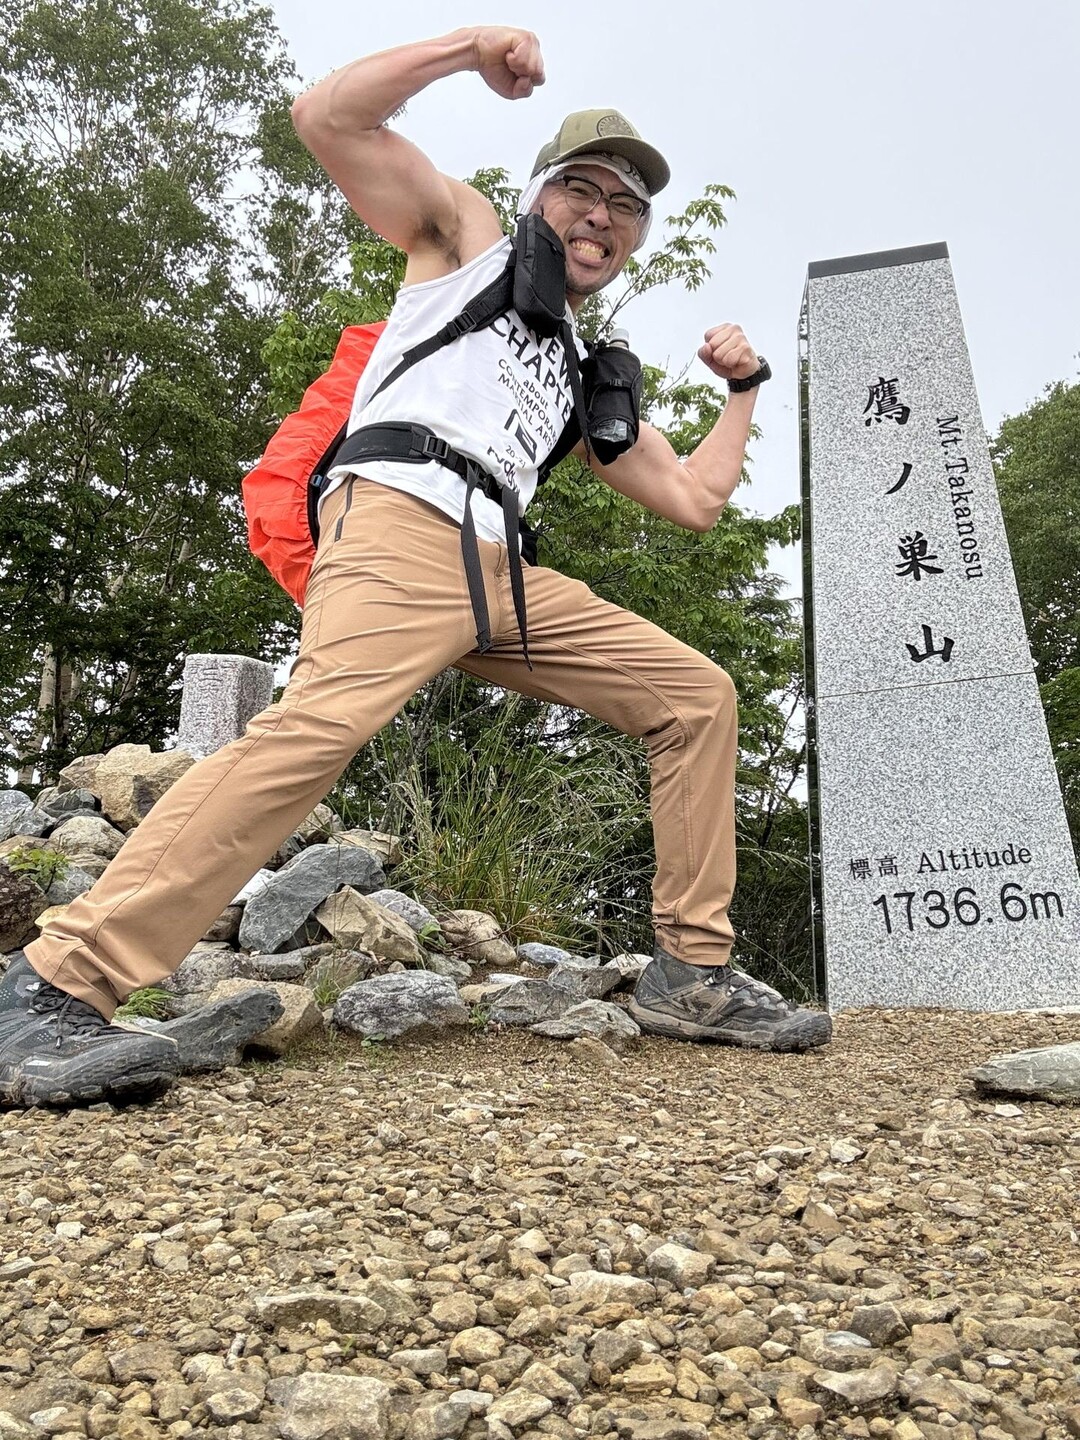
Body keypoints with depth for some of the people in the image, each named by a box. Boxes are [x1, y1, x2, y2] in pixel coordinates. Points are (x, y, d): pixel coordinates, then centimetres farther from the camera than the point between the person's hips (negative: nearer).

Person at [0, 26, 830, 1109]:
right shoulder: (468, 236, 21)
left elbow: (694, 499, 32)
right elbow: (324, 118, 9)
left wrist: (743, 388, 33)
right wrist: (471, 46, 6)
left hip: (505, 577, 7)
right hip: (401, 528, -7)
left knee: (697, 694, 4)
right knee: (324, 720, -33)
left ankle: (691, 974, 5)